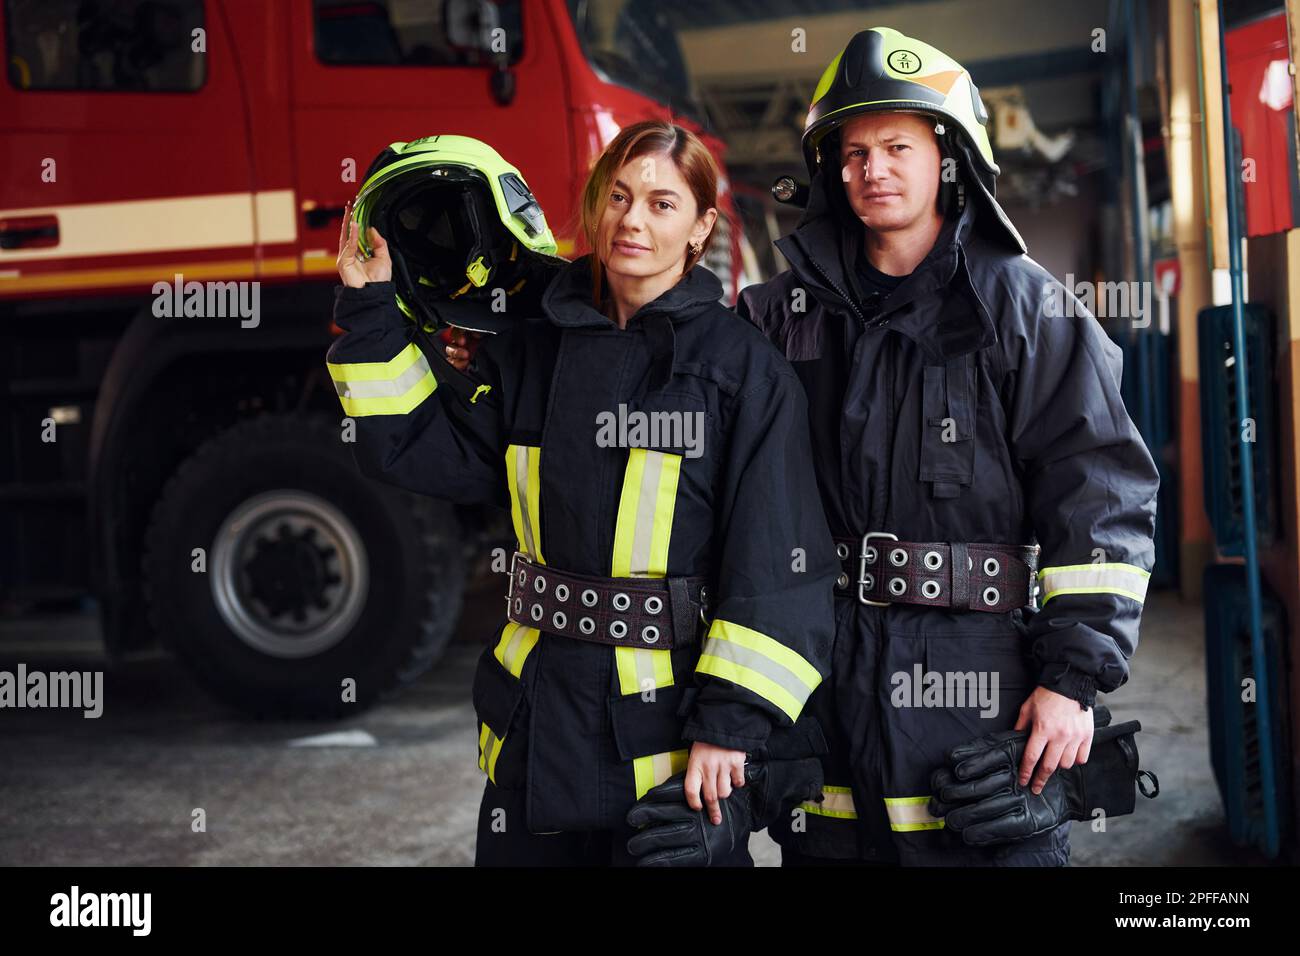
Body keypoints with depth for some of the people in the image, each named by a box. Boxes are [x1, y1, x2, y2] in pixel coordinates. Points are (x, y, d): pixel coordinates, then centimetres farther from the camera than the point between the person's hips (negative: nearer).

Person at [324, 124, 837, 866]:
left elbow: (776, 560, -11)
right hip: (537, 719, 5)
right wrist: (370, 311, 6)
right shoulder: (533, 351, 8)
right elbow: (422, 450, 8)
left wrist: (730, 724, -17)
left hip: (671, 716, -4)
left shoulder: (744, 365, -7)